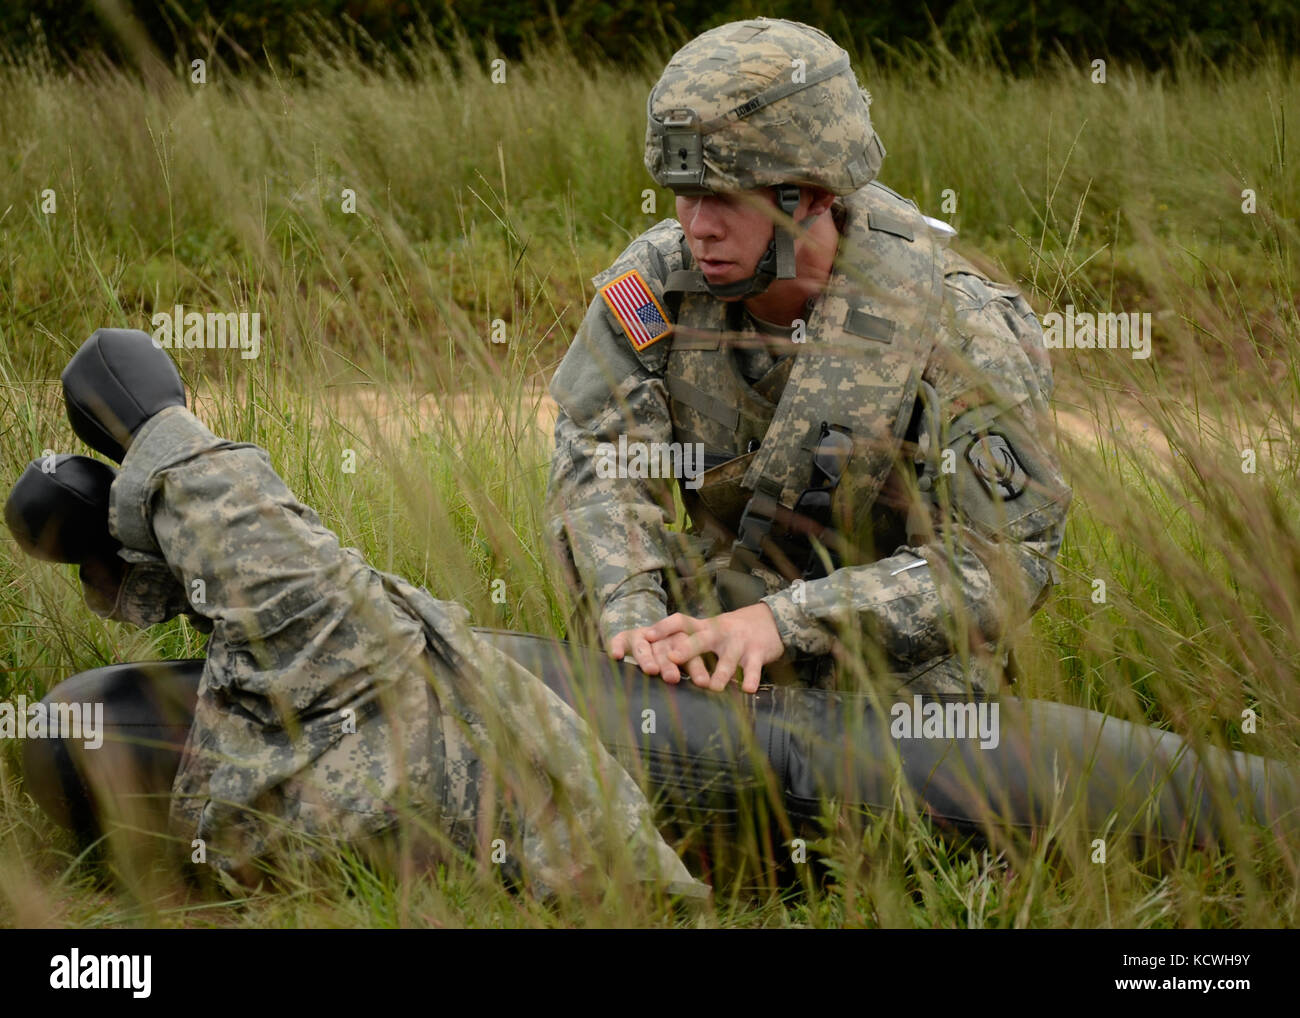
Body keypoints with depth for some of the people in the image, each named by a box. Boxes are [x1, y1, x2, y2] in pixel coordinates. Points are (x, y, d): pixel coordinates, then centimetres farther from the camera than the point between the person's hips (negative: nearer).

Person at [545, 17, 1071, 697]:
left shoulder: (967, 333, -19)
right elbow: (599, 465, -11)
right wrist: (630, 613, -34)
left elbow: (1000, 558, -23)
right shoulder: (655, 280, -6)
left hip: (901, 689, -3)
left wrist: (784, 622, -34)